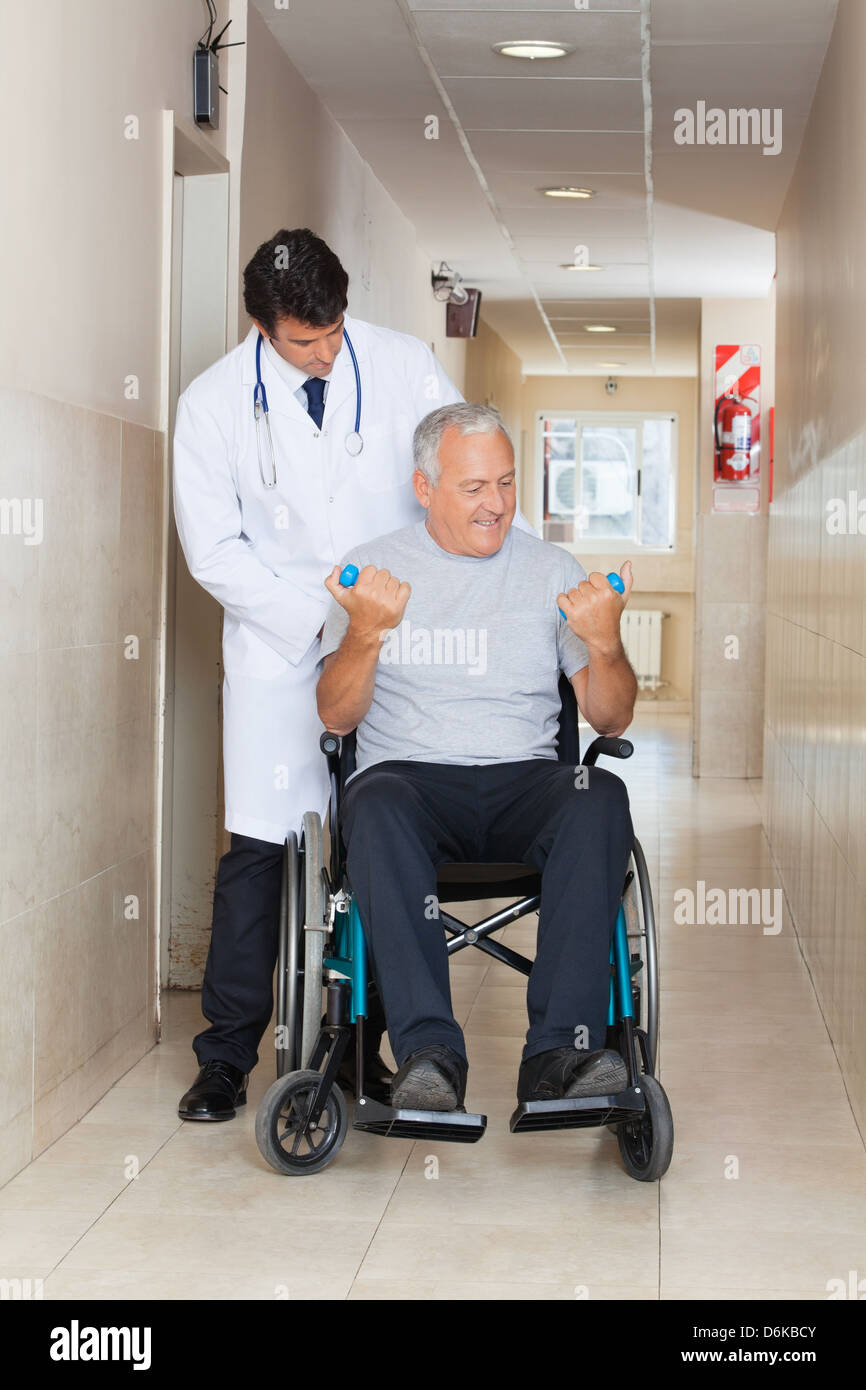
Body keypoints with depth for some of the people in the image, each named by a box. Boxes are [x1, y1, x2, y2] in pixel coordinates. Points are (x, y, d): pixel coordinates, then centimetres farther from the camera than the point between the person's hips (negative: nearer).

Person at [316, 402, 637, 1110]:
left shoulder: (553, 569, 14)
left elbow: (612, 718, 9)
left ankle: (558, 1053, -36)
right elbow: (336, 716, 3)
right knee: (378, 806, -36)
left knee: (600, 798, -32)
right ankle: (429, 1052, -39)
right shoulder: (372, 567, 11)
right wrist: (364, 632, -16)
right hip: (411, 776, -1)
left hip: (525, 781, 1)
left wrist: (604, 641, -11)